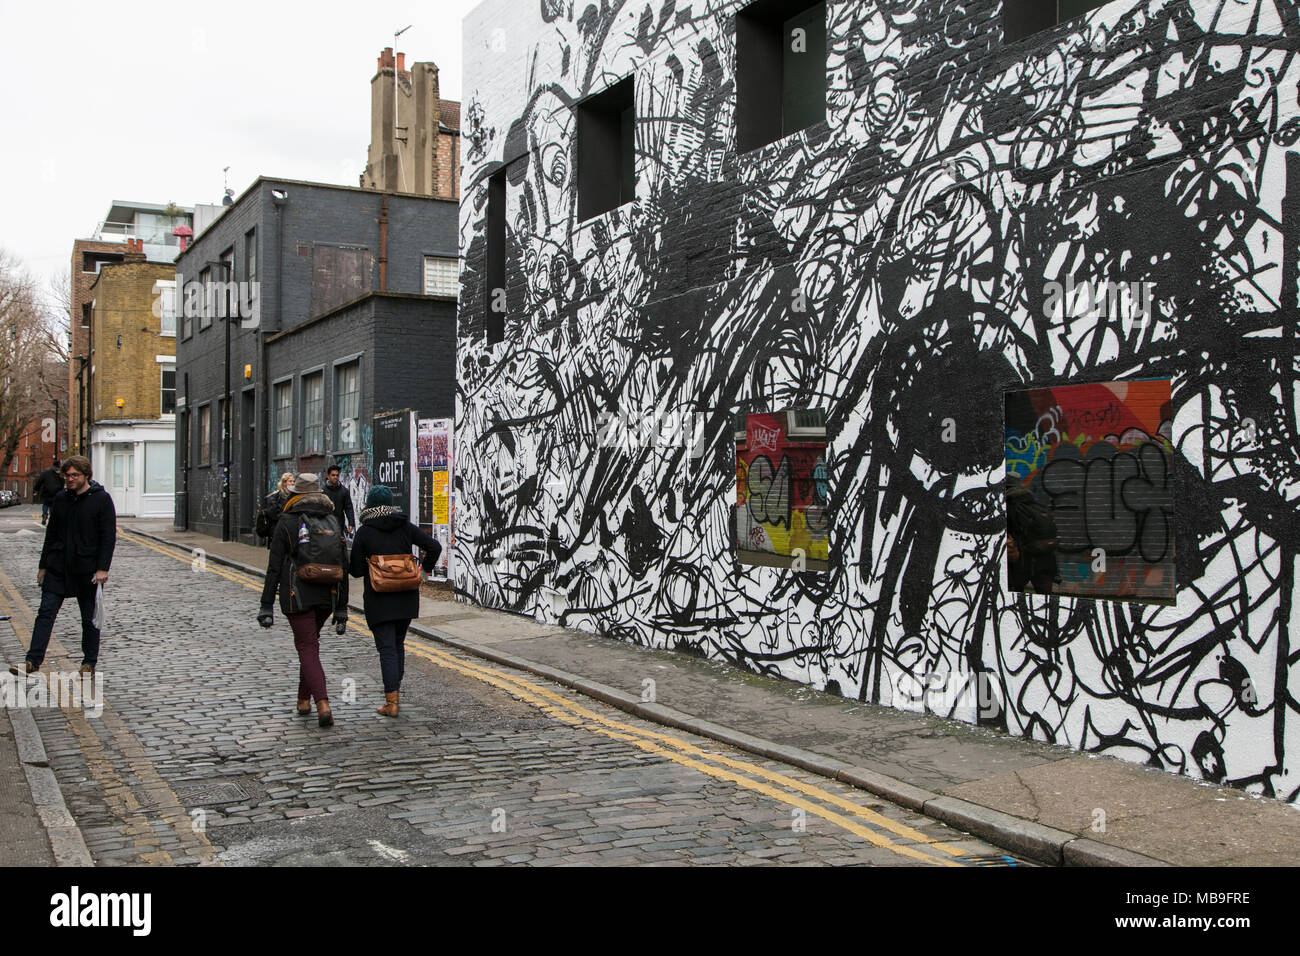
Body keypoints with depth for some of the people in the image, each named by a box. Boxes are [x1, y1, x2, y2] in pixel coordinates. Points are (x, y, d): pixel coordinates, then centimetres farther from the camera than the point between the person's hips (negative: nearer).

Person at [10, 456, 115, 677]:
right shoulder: (60, 499, 9)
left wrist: (103, 568, -16)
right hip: (57, 568, 4)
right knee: (45, 613, -3)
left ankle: (90, 663, 16)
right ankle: (33, 661, -2)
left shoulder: (102, 499, -5)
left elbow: (109, 537, -8)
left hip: (87, 570, -4)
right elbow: (51, 534, 16)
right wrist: (43, 565, 13)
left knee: (90, 619, 5)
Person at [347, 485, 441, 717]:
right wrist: (423, 572, 9)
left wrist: (345, 561, 15)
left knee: (387, 648, -3)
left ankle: (391, 702, -8)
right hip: (406, 596, 4)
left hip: (379, 599, -4)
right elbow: (434, 547, -3)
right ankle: (396, 690, 30)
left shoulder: (364, 532, -7)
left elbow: (356, 570, -6)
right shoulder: (405, 526, 2)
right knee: (398, 644, 21)